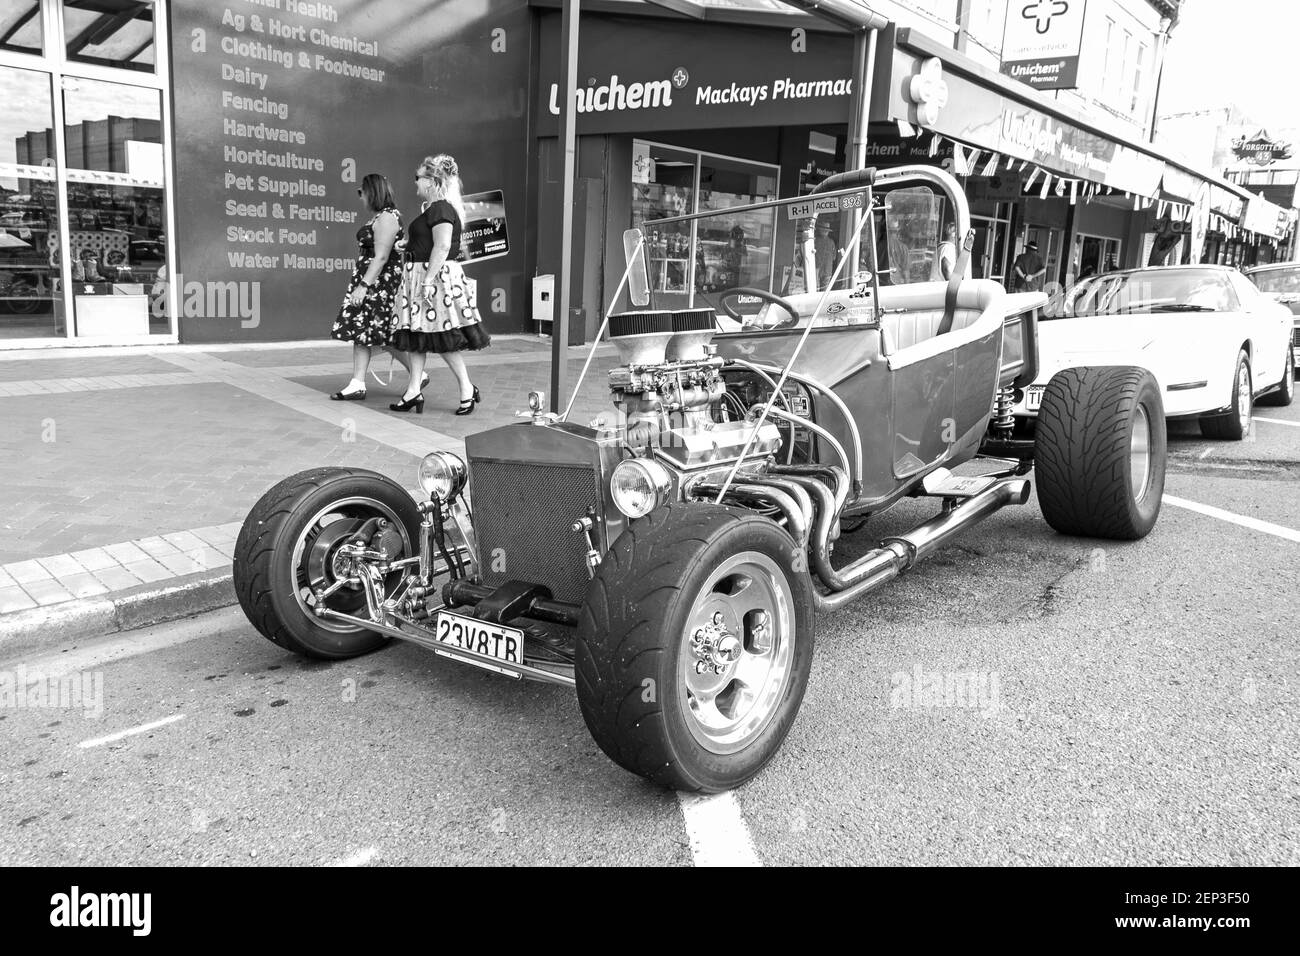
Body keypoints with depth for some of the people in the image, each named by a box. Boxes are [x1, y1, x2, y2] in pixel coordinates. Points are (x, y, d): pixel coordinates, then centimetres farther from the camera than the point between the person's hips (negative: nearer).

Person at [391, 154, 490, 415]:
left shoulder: (440, 209, -16)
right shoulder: (435, 208, 16)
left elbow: (442, 247, -26)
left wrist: (428, 281, -28)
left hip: (437, 279, -11)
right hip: (422, 278, 11)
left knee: (445, 340, -4)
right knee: (415, 336, 10)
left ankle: (467, 390, 6)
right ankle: (414, 391, 13)